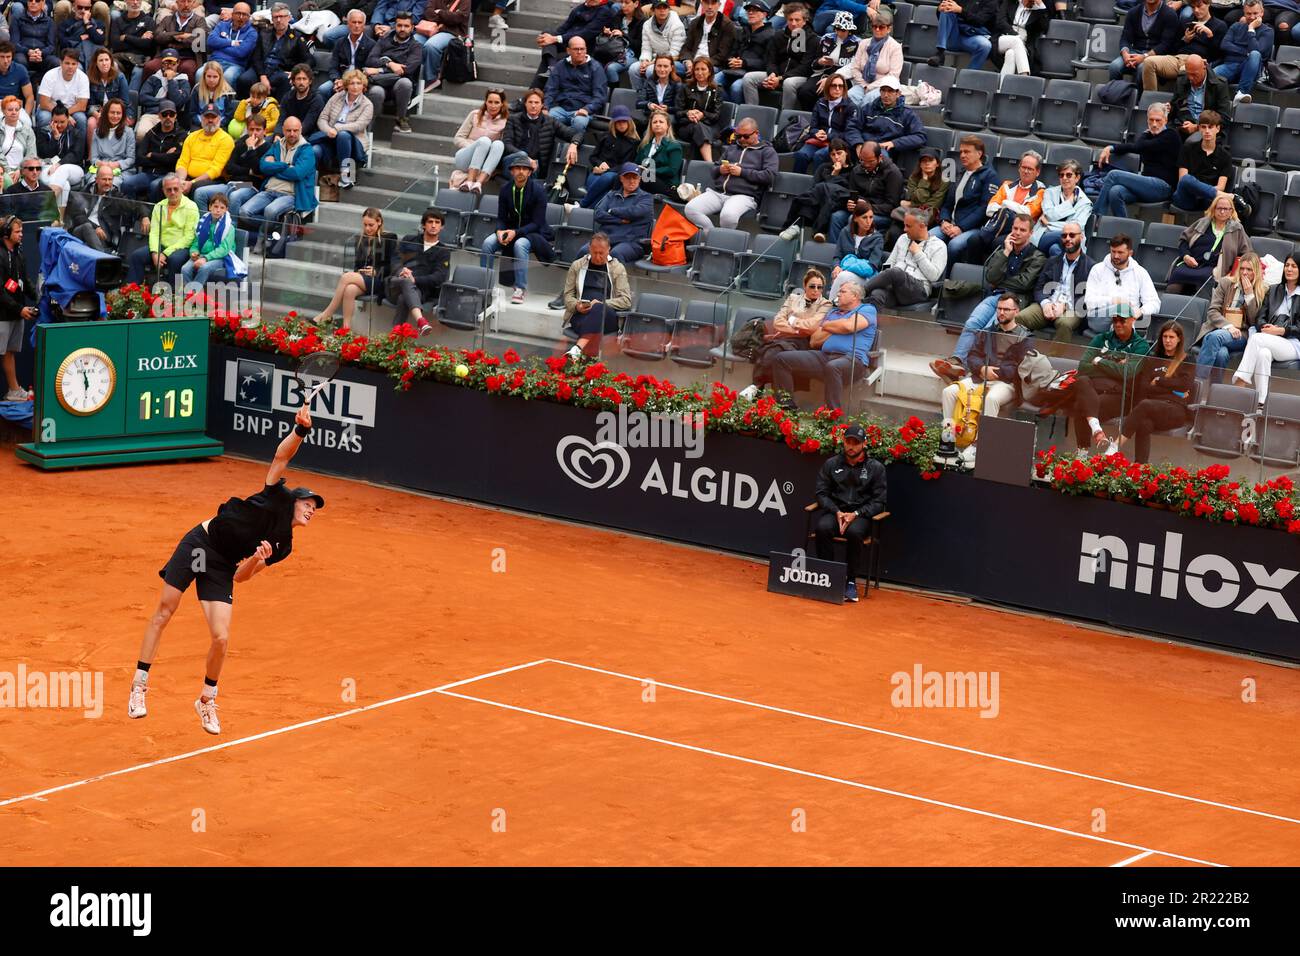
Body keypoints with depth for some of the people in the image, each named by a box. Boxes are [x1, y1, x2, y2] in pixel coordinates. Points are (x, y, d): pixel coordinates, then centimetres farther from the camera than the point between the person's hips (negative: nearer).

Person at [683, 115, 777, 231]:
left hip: (743, 195, -6)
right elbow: (714, 172, 32)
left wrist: (742, 172, -8)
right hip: (717, 192, 6)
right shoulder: (731, 148, 30)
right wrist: (720, 170, 7)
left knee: (728, 215, -40)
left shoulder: (767, 151, 12)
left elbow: (770, 176, -4)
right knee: (690, 208, -23)